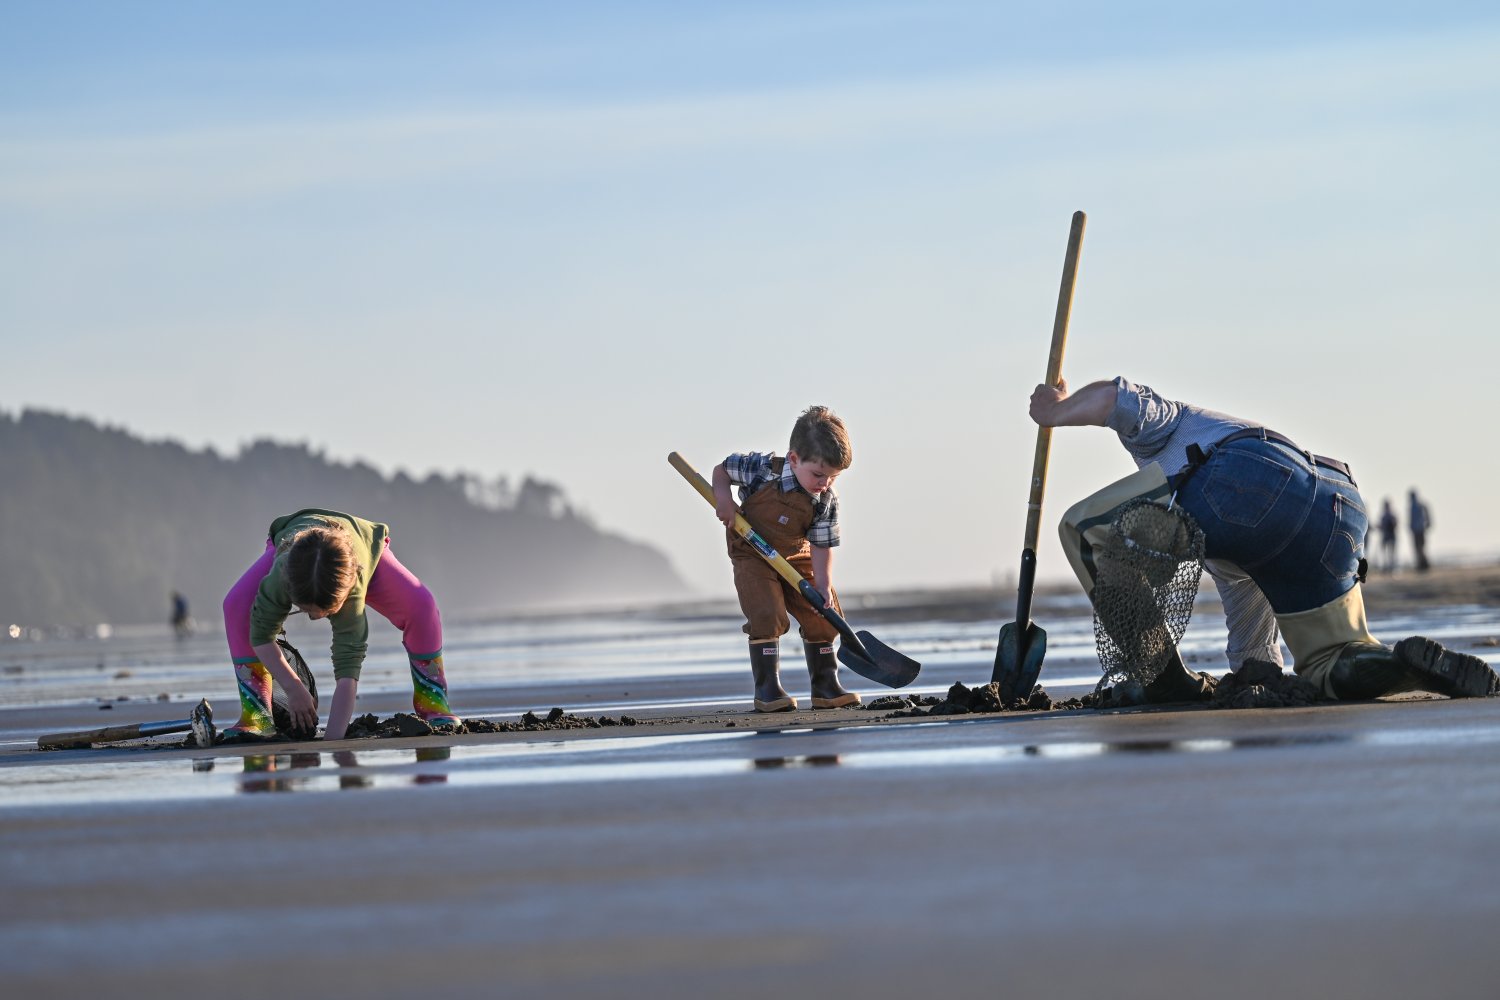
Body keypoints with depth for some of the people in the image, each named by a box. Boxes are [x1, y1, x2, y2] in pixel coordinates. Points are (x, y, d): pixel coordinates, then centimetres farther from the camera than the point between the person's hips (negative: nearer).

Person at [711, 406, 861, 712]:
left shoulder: (826, 502, -16)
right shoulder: (762, 469, -25)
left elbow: (821, 546, -12)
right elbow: (722, 469, -8)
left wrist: (823, 585, -23)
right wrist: (723, 496, -25)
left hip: (796, 558, 4)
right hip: (752, 556, -4)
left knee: (823, 615, 1)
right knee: (767, 615, -20)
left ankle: (825, 686, 13)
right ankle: (767, 689, -14)